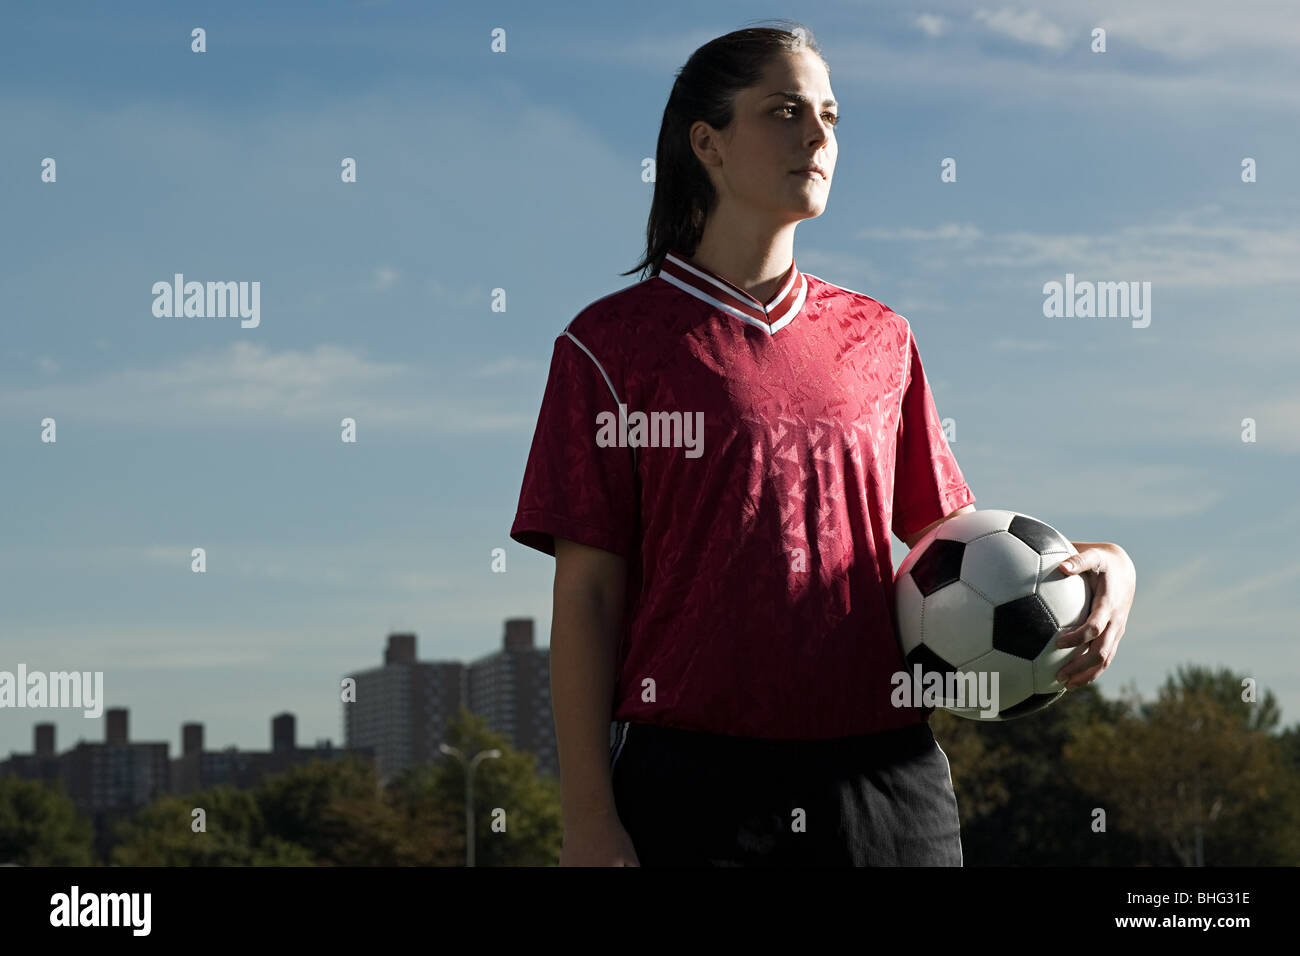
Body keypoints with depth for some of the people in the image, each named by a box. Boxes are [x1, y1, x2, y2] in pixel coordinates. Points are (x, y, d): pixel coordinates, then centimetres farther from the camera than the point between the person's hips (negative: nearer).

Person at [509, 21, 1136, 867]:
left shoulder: (879, 340, 14)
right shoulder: (613, 345, 2)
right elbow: (587, 596, -1)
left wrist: (1101, 564, 1)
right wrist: (588, 818, -8)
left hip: (888, 787, 4)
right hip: (693, 787, -3)